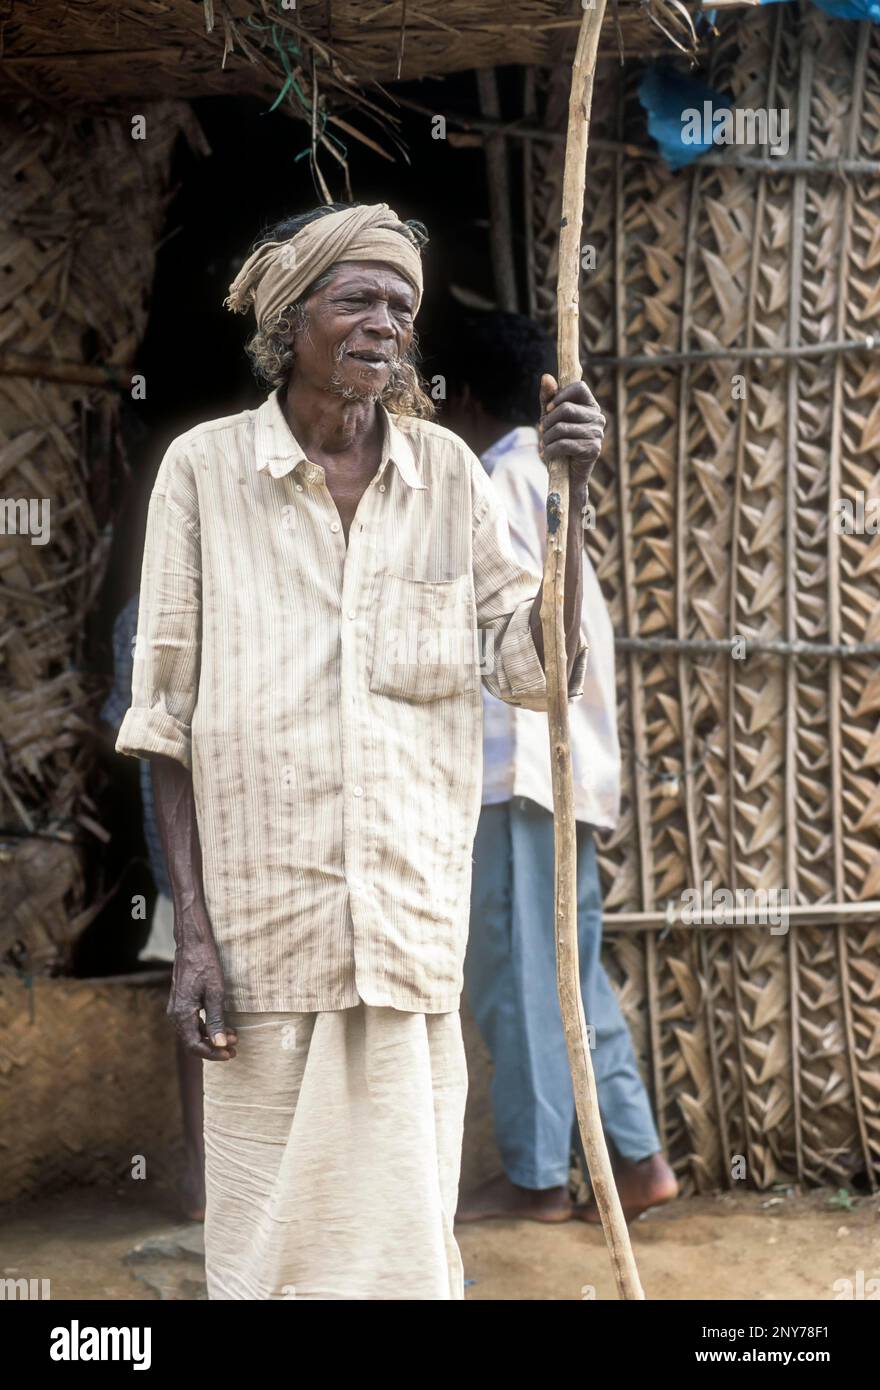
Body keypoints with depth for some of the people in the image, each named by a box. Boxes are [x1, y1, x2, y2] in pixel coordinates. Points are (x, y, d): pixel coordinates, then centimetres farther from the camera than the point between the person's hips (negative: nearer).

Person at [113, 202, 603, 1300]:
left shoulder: (448, 470, 6)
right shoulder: (206, 467, -1)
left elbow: (540, 671, 5)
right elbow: (166, 714, 0)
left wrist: (575, 493, -6)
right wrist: (191, 930, -4)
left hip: (414, 922, 2)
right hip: (262, 929, -2)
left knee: (408, 1231, 7)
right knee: (267, 1241, 5)